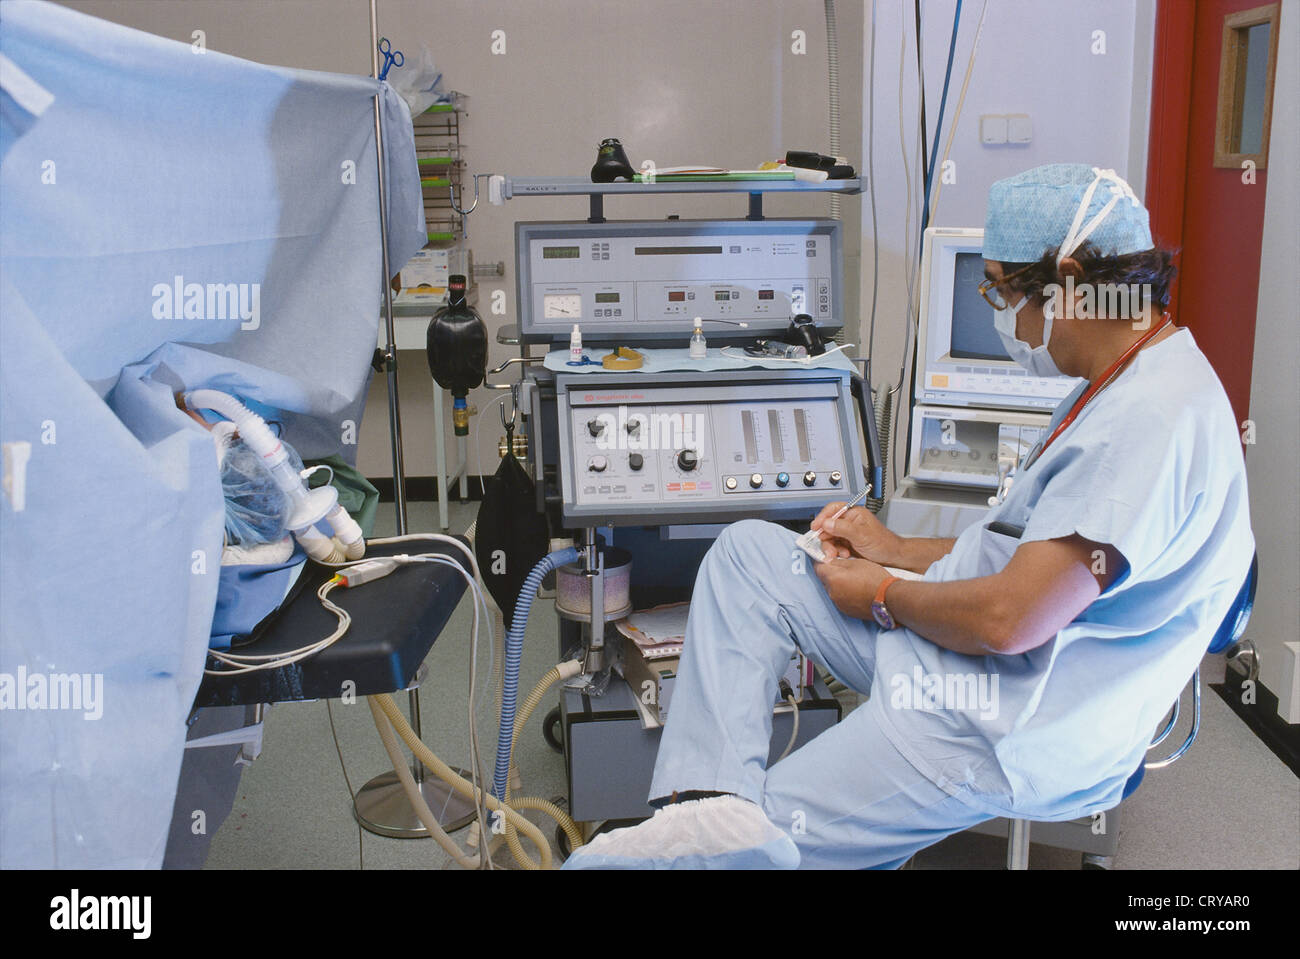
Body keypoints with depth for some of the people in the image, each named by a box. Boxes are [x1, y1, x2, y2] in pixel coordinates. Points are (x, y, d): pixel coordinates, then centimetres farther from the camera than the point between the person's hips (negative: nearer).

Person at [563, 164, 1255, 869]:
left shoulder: (1157, 419, -24)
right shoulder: (1118, 387, 11)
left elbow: (1007, 619, -28)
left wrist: (885, 595, -9)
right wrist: (896, 549, 13)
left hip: (1001, 733, -10)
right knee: (746, 551, 1)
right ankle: (715, 804, -12)